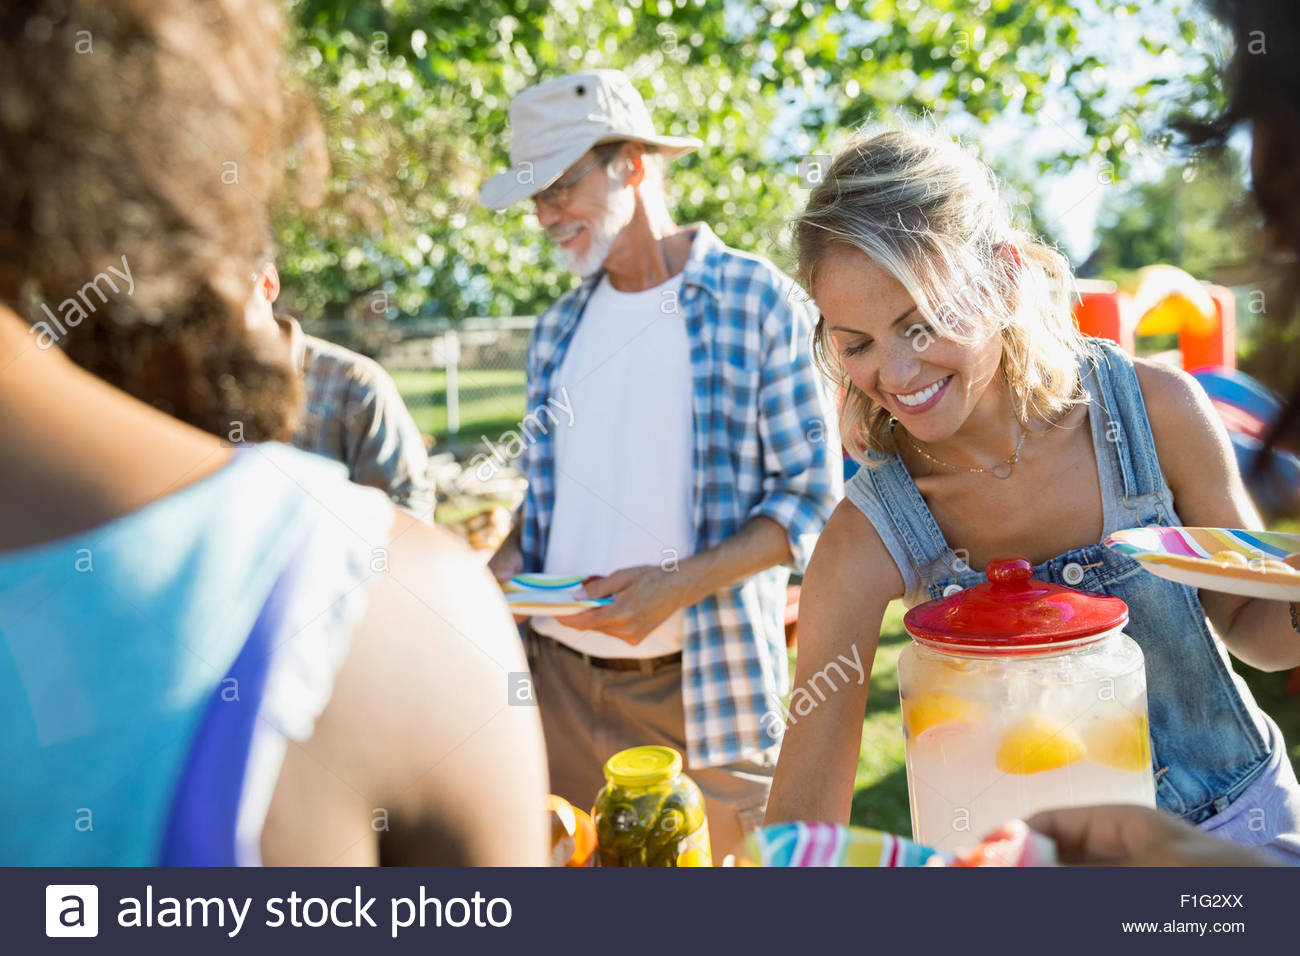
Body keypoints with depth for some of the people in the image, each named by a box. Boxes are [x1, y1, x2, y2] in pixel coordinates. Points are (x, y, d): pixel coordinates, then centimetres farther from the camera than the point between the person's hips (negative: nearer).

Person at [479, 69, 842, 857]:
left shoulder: (756, 300, -6)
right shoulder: (560, 328, 11)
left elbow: (812, 495, -7)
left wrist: (680, 583, -19)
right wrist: (509, 559, -1)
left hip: (706, 679, -4)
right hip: (561, 670, 5)